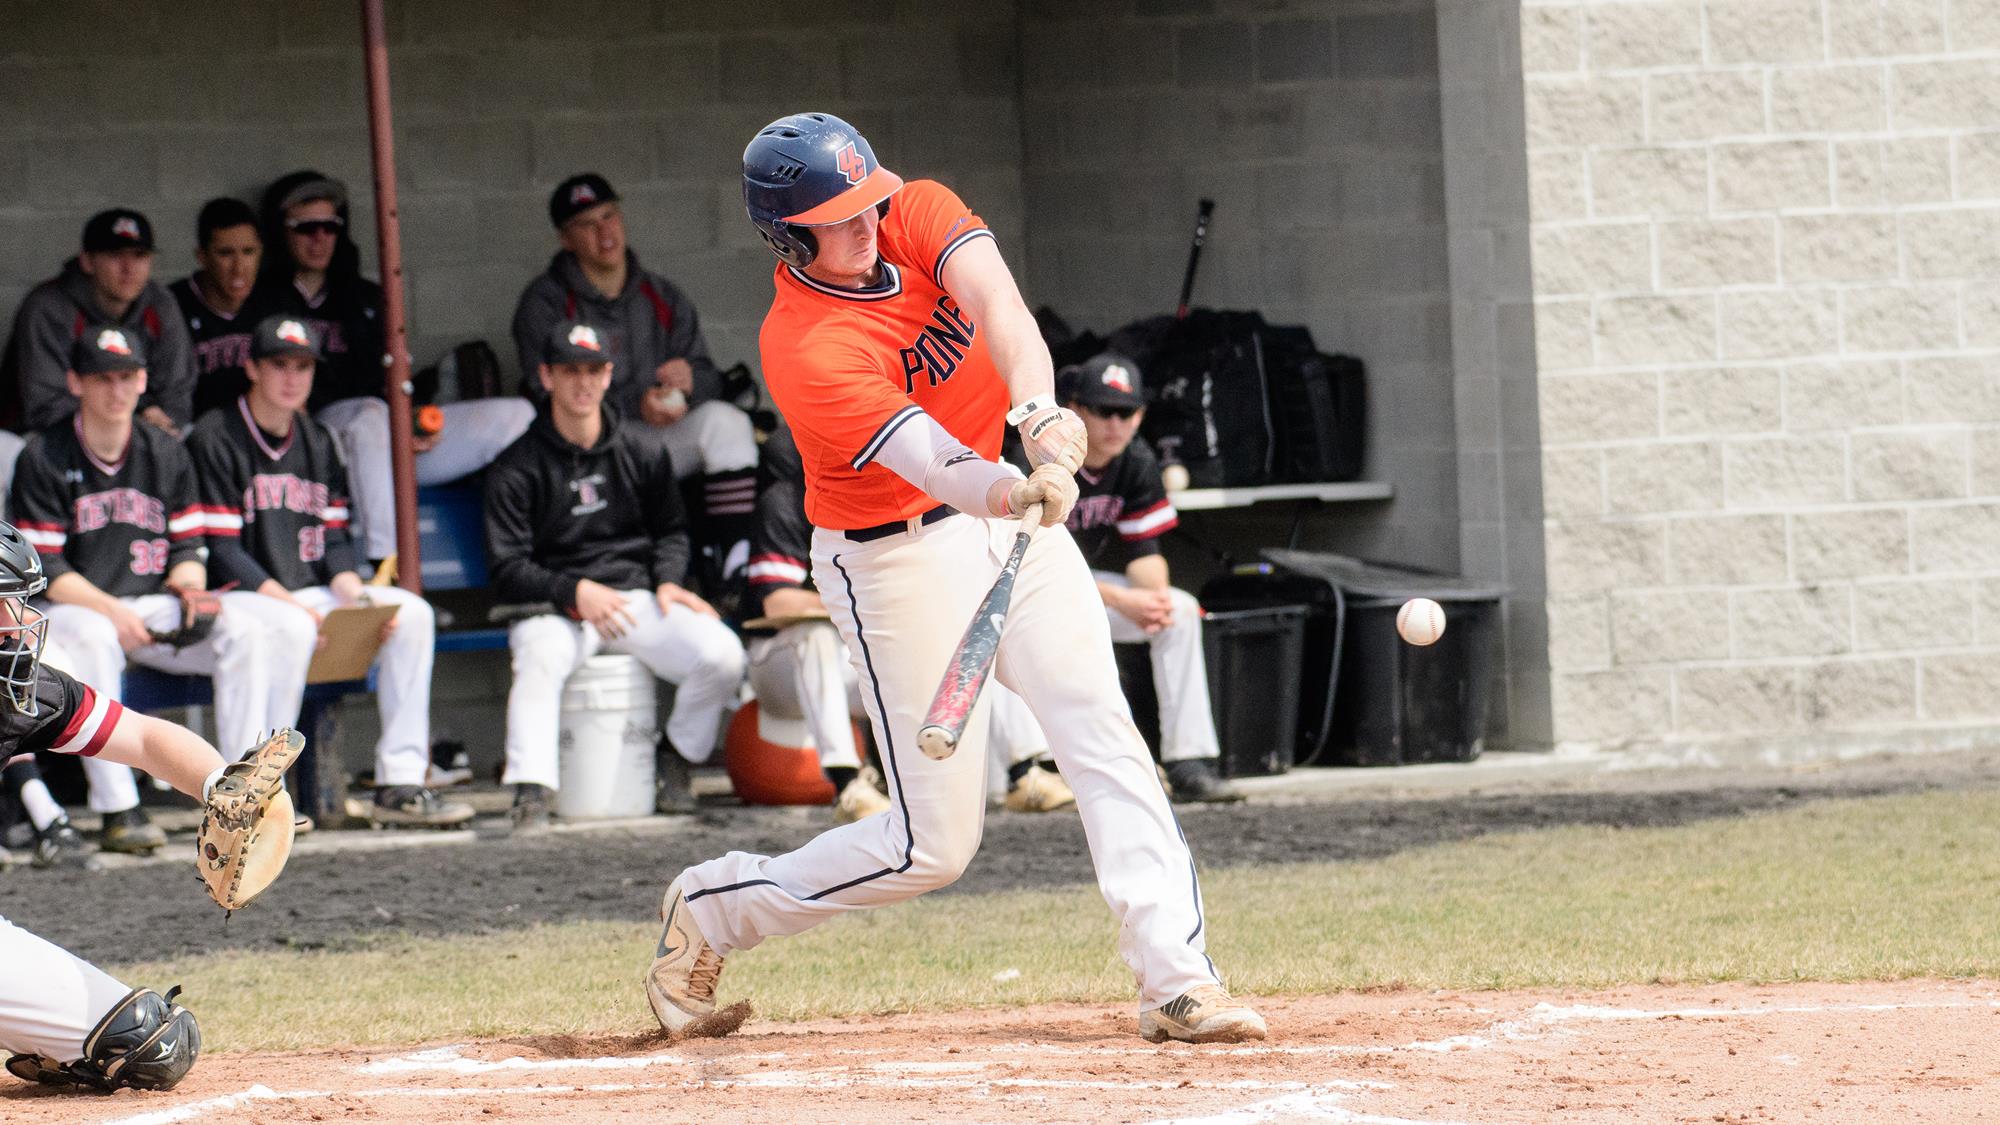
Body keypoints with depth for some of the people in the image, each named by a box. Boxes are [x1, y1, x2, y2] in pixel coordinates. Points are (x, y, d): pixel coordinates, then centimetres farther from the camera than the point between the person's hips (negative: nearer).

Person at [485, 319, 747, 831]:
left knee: (722, 655, -23)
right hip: (556, 610, -3)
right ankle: (531, 793, -45)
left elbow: (670, 530, 20)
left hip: (637, 597, 3)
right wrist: (575, 591, -19)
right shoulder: (517, 467, 1)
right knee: (538, 659, -39)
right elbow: (508, 569, -4)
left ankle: (676, 754, 4)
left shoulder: (643, 450, 12)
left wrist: (667, 581, -3)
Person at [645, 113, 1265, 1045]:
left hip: (1011, 519, 6)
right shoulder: (805, 351, -26)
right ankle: (708, 911, 19)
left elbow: (995, 303, -28)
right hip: (898, 563, -6)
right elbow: (929, 459, -40)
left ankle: (1175, 976, -18)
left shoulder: (919, 215, -8)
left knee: (1102, 734, -13)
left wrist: (1037, 411, -46)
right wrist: (1013, 493, -60)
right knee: (934, 844, -2)